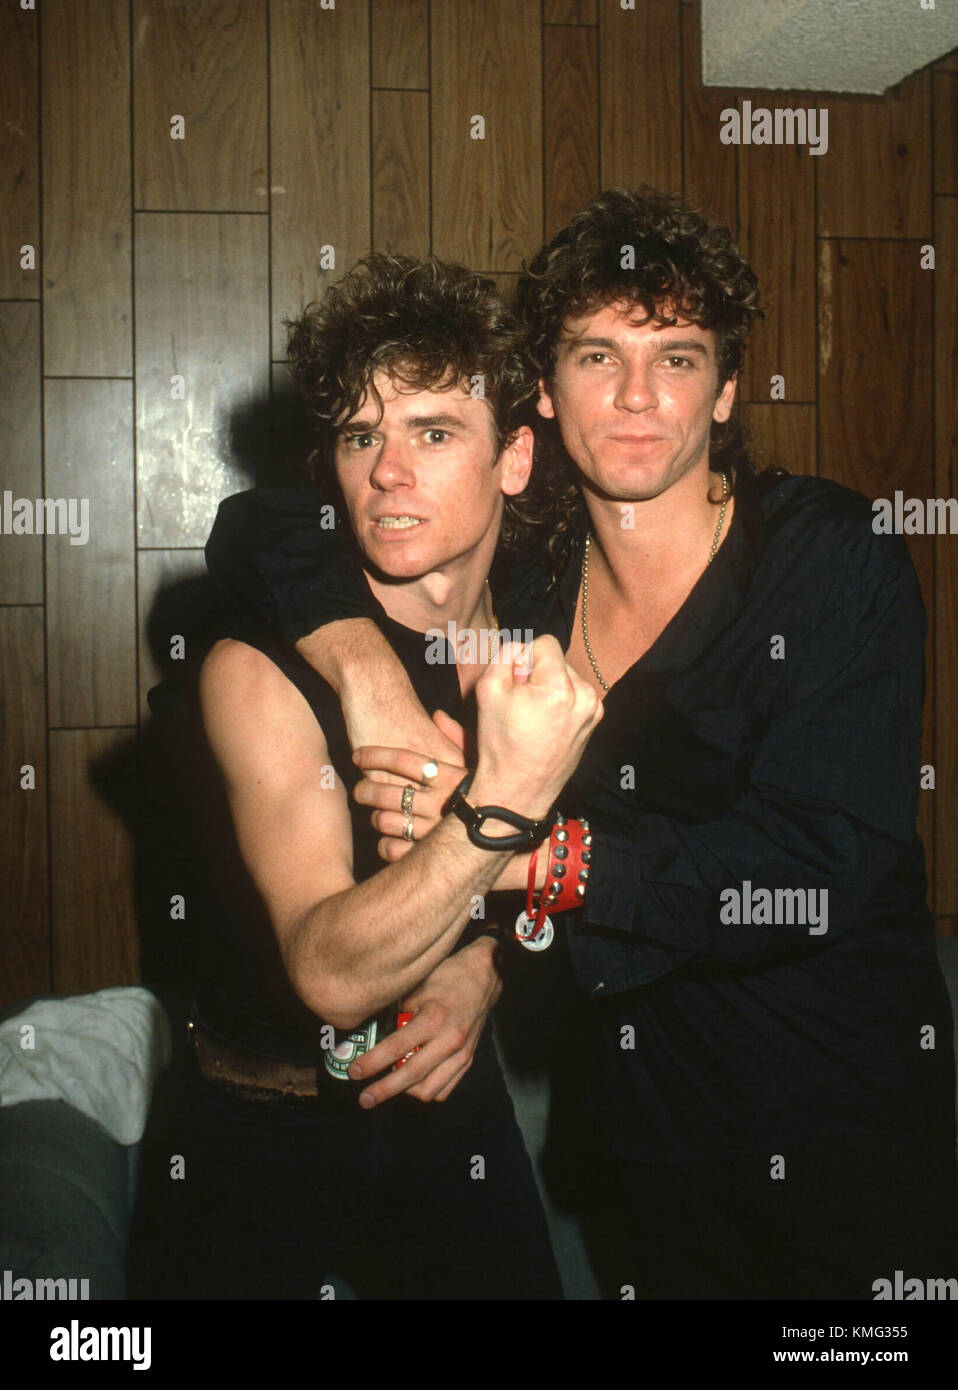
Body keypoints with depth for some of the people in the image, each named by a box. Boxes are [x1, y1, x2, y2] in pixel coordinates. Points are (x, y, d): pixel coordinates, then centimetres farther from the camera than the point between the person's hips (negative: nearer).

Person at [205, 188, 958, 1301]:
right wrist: (362, 658, -16)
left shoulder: (828, 555, -12)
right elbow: (256, 528, 5)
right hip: (646, 1139, 4)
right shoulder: (525, 596, 0)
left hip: (849, 1139, -3)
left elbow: (819, 869, -22)